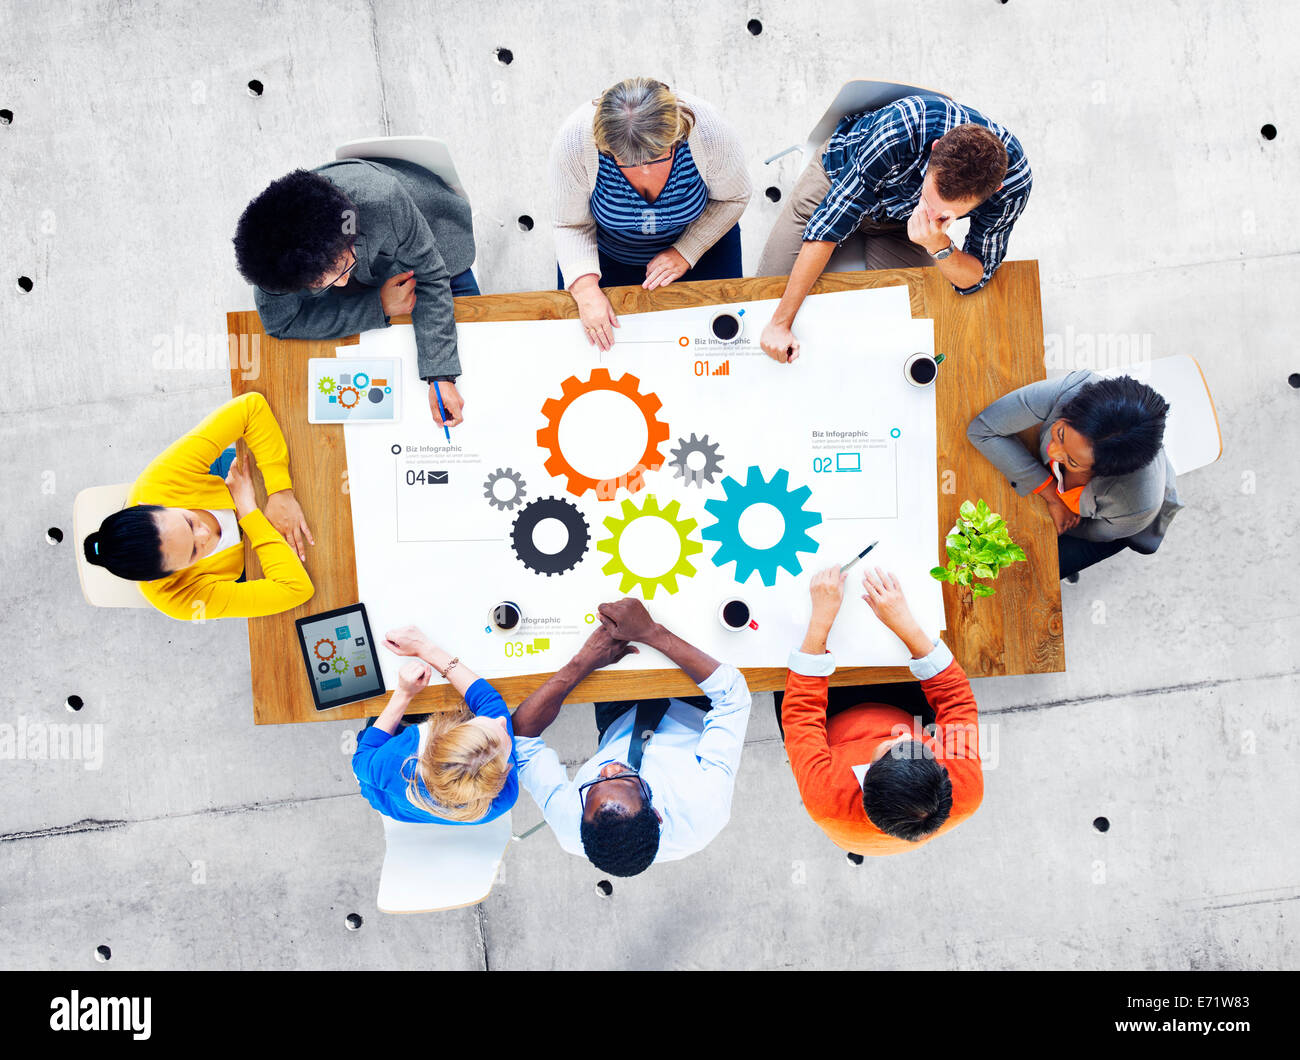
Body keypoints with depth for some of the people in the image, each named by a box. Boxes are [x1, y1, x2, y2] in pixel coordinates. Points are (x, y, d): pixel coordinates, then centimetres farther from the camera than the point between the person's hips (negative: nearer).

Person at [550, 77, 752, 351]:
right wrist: (585, 288, -34)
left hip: (698, 237, 0)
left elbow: (732, 198, -13)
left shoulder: (710, 131, -35)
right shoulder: (573, 141, -36)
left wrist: (686, 252, -21)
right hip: (608, 251, 0)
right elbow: (572, 225, -20)